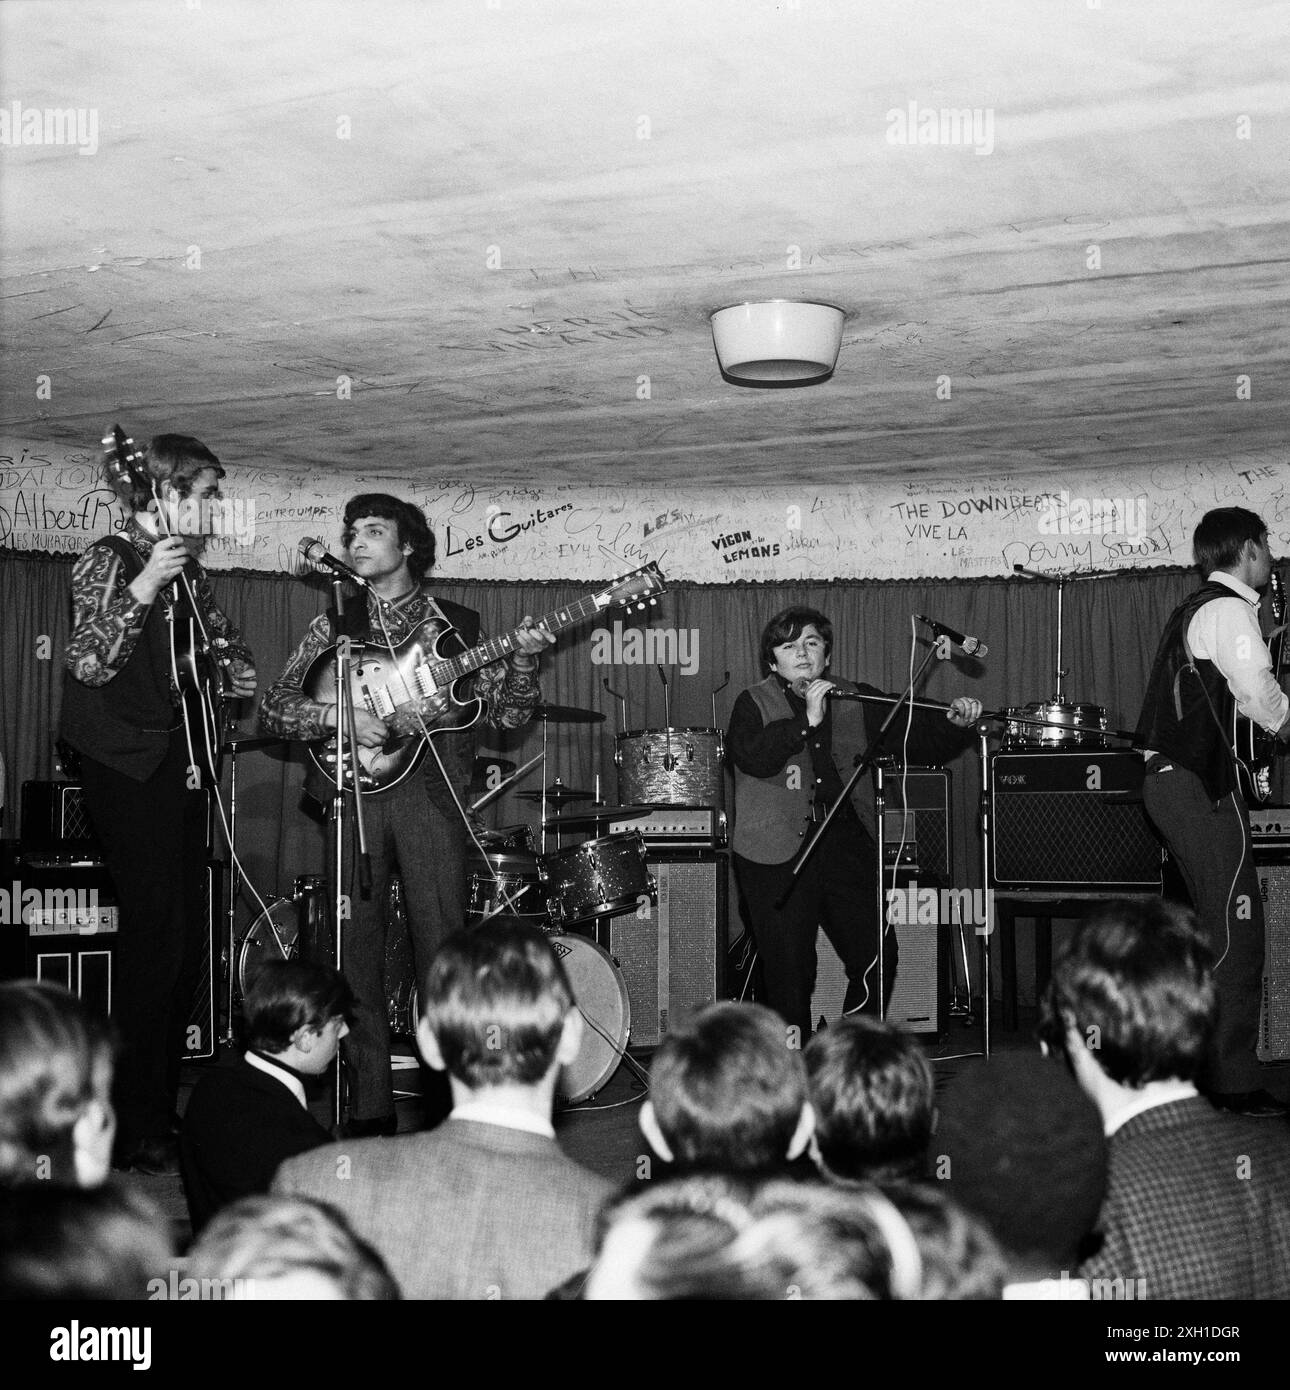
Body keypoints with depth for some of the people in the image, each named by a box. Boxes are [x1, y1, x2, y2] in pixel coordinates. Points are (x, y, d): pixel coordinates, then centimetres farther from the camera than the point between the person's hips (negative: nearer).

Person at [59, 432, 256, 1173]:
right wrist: (140, 591, -27)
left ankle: (165, 1104, 20)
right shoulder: (111, 561, -8)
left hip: (183, 760, 8)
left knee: (189, 931, 9)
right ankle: (135, 1128, -3)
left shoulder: (187, 567, 13)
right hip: (130, 766, -8)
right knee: (156, 929, -11)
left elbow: (220, 630, 30)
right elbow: (87, 665, -19)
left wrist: (239, 663, 8)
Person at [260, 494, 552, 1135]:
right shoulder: (335, 625, 13)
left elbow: (506, 714, 7)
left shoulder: (457, 625, 13)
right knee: (357, 953, 0)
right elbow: (272, 708, 6)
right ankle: (369, 1111, 8)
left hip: (431, 791, -1)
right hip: (357, 793, 1)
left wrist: (522, 660, -10)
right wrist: (336, 714, -10)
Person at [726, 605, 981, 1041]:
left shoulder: (857, 702, 11)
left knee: (878, 958, -1)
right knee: (790, 971, -3)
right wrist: (807, 720, -21)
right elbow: (752, 757, -17)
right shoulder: (754, 705, 1)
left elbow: (918, 739, 10)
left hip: (844, 845, 3)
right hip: (776, 854, -3)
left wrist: (955, 724, -8)